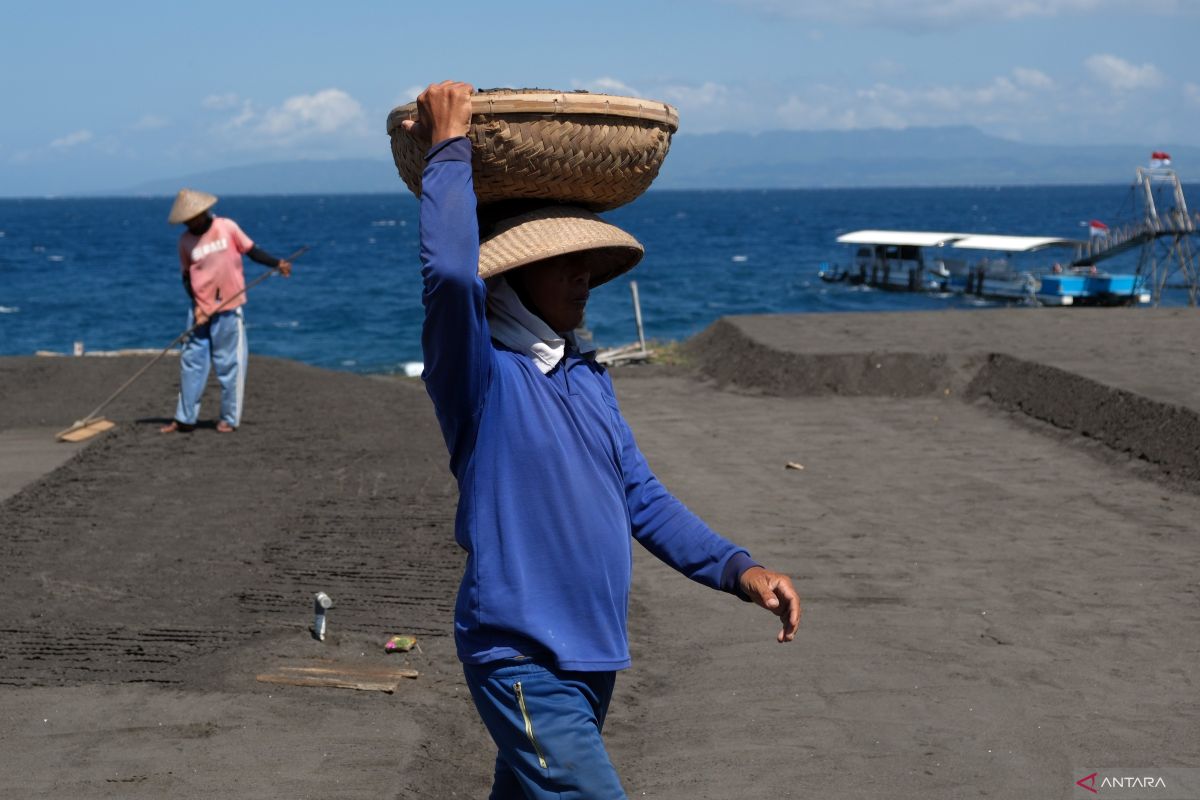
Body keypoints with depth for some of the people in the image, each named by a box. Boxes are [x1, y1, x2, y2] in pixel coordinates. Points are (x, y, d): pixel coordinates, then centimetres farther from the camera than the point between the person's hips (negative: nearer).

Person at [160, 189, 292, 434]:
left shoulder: (227, 227, -4)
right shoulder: (185, 240, 3)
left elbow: (251, 250, 3)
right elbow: (187, 276, 7)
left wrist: (277, 263, -10)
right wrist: (196, 305, -5)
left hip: (228, 308, -3)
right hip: (200, 310, 3)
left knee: (229, 363, 1)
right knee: (191, 361, 5)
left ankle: (229, 418, 10)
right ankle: (184, 418, 14)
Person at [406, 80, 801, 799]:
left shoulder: (588, 379, 11)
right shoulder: (482, 376, -13)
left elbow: (641, 497, 15)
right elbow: (450, 272, -33)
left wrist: (735, 567, 3)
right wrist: (450, 149, -22)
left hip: (595, 657, 8)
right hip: (525, 666, -8)